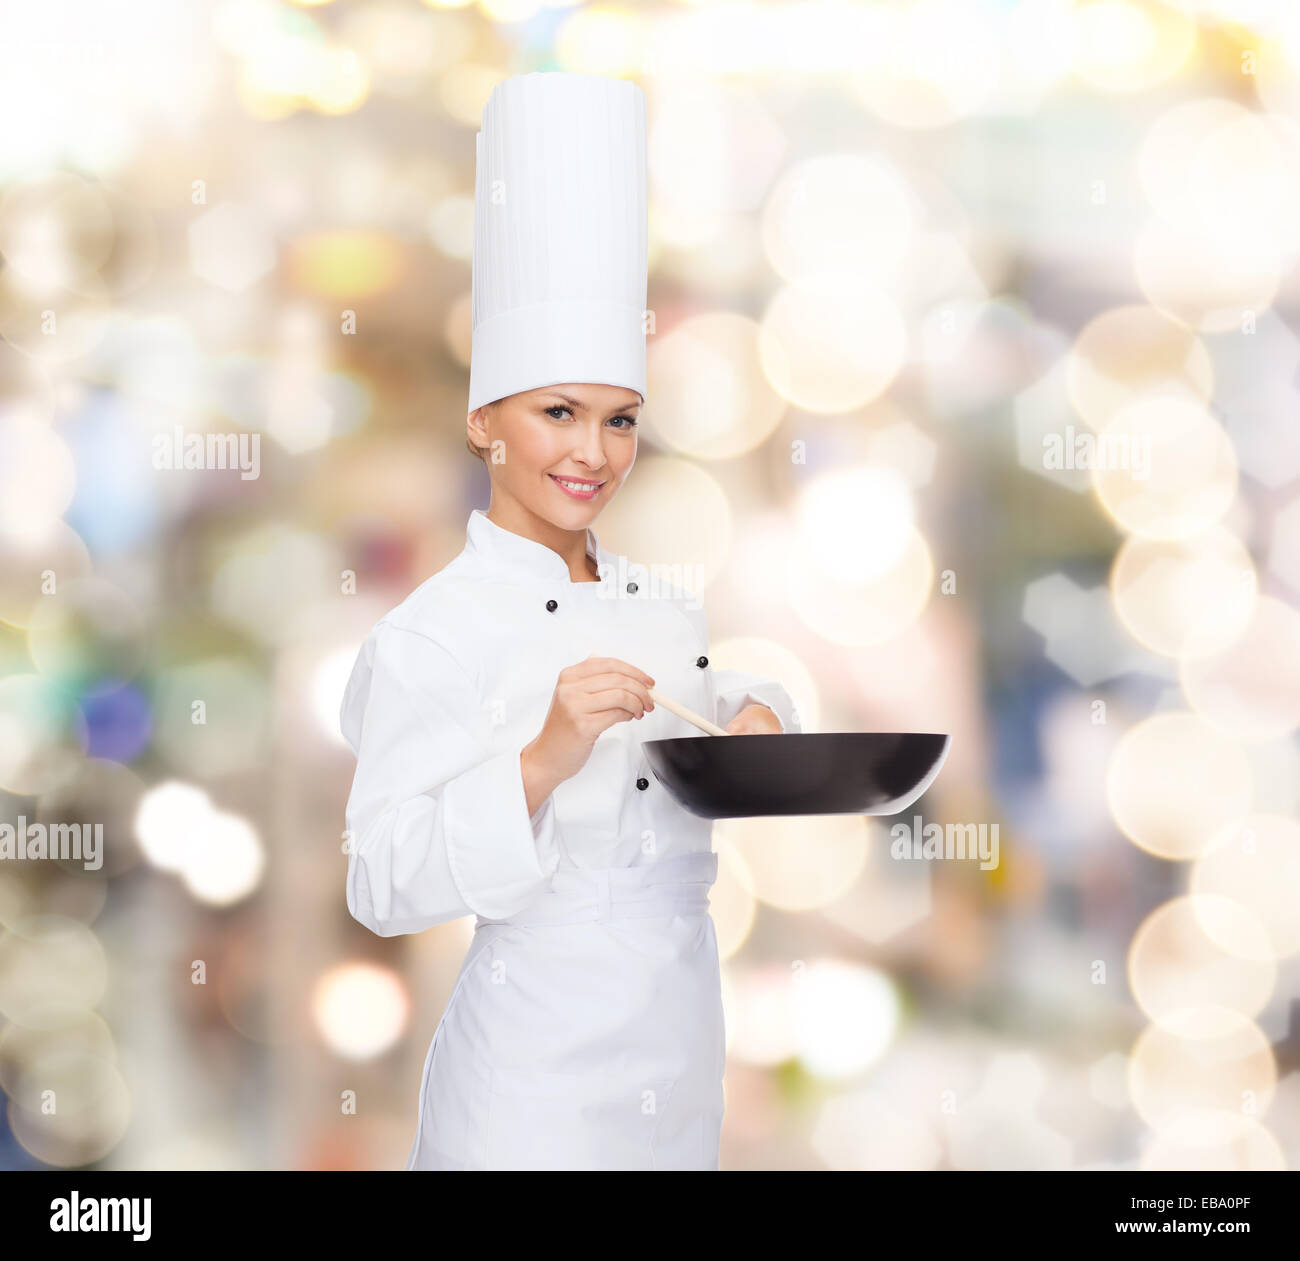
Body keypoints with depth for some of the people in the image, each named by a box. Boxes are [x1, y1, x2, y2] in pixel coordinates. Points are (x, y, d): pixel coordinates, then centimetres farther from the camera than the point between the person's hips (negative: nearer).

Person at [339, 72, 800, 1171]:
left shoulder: (664, 612, 8)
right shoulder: (432, 636, -12)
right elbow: (386, 884, -18)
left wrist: (756, 723, 2)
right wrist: (543, 762, -28)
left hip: (683, 1061, 7)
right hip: (537, 1074, -6)